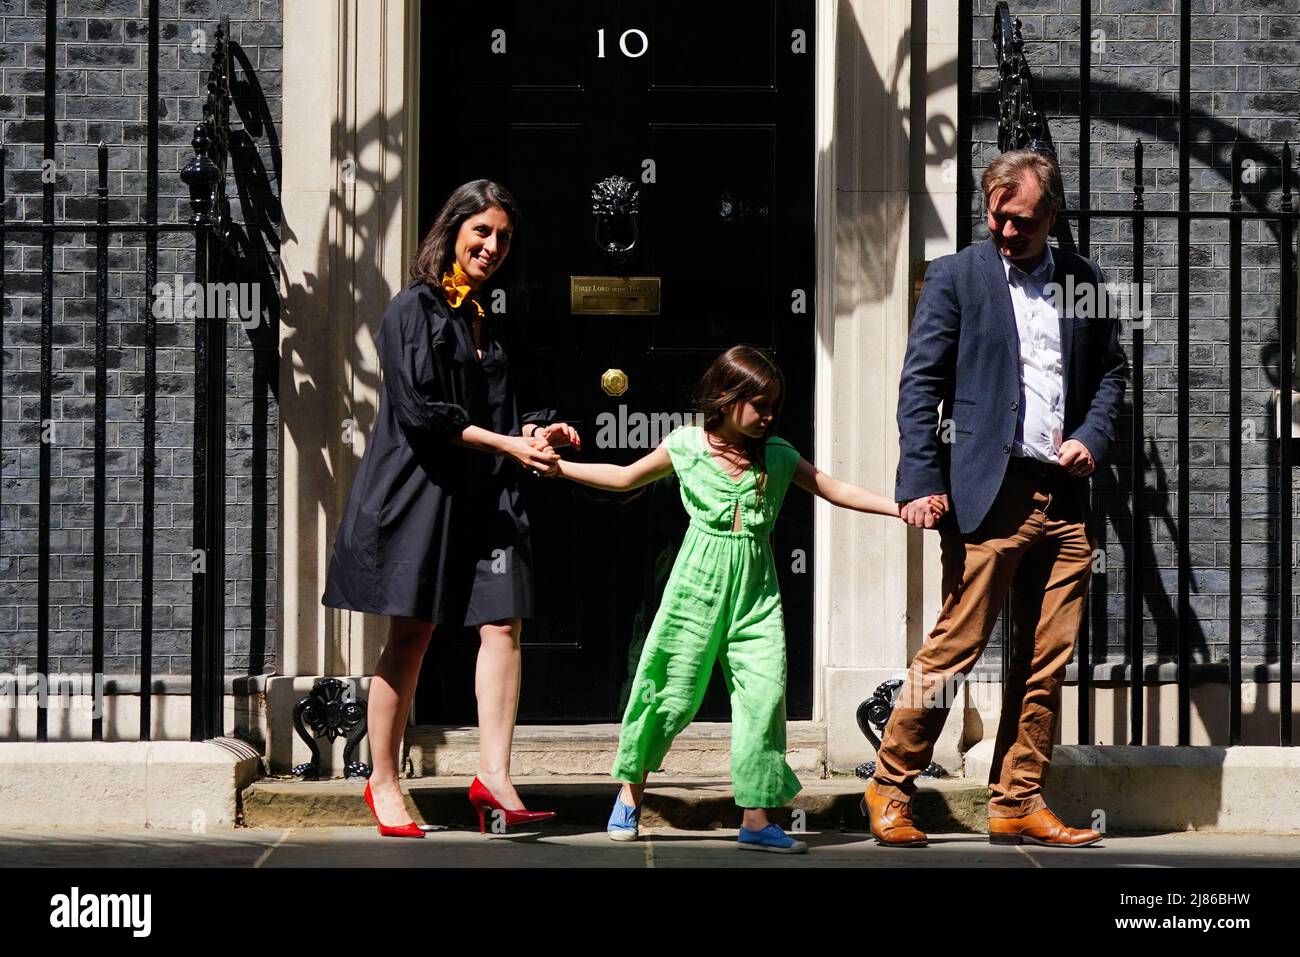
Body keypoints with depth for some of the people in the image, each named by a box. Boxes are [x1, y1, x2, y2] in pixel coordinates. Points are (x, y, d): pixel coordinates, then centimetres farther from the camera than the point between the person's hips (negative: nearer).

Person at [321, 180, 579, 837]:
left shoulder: (486, 322, 20)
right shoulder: (415, 309, -3)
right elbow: (419, 412, -12)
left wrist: (536, 433, 4)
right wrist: (505, 443, -16)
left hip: (485, 494, 6)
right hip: (422, 487, -6)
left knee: (502, 623, -9)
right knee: (411, 635, -2)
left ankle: (494, 773, -12)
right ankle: (383, 781, 8)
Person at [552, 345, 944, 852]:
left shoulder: (778, 455, 6)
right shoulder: (685, 447, 1)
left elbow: (835, 490, 8)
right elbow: (626, 478, 15)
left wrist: (904, 507, -1)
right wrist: (558, 467, 12)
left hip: (755, 587, 2)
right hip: (699, 581, -2)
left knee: (764, 694, -9)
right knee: (671, 691, 1)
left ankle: (755, 819, -3)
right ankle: (630, 791, 22)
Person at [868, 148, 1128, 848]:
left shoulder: (1081, 280, 15)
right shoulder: (956, 277, 3)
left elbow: (1111, 369, 22)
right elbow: (920, 384, -1)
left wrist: (1092, 436, 2)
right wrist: (921, 482, -11)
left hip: (1063, 498, 4)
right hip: (988, 494, -4)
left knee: (1047, 660, 5)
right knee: (955, 647, -6)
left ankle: (1018, 803, 14)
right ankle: (889, 788, 7)